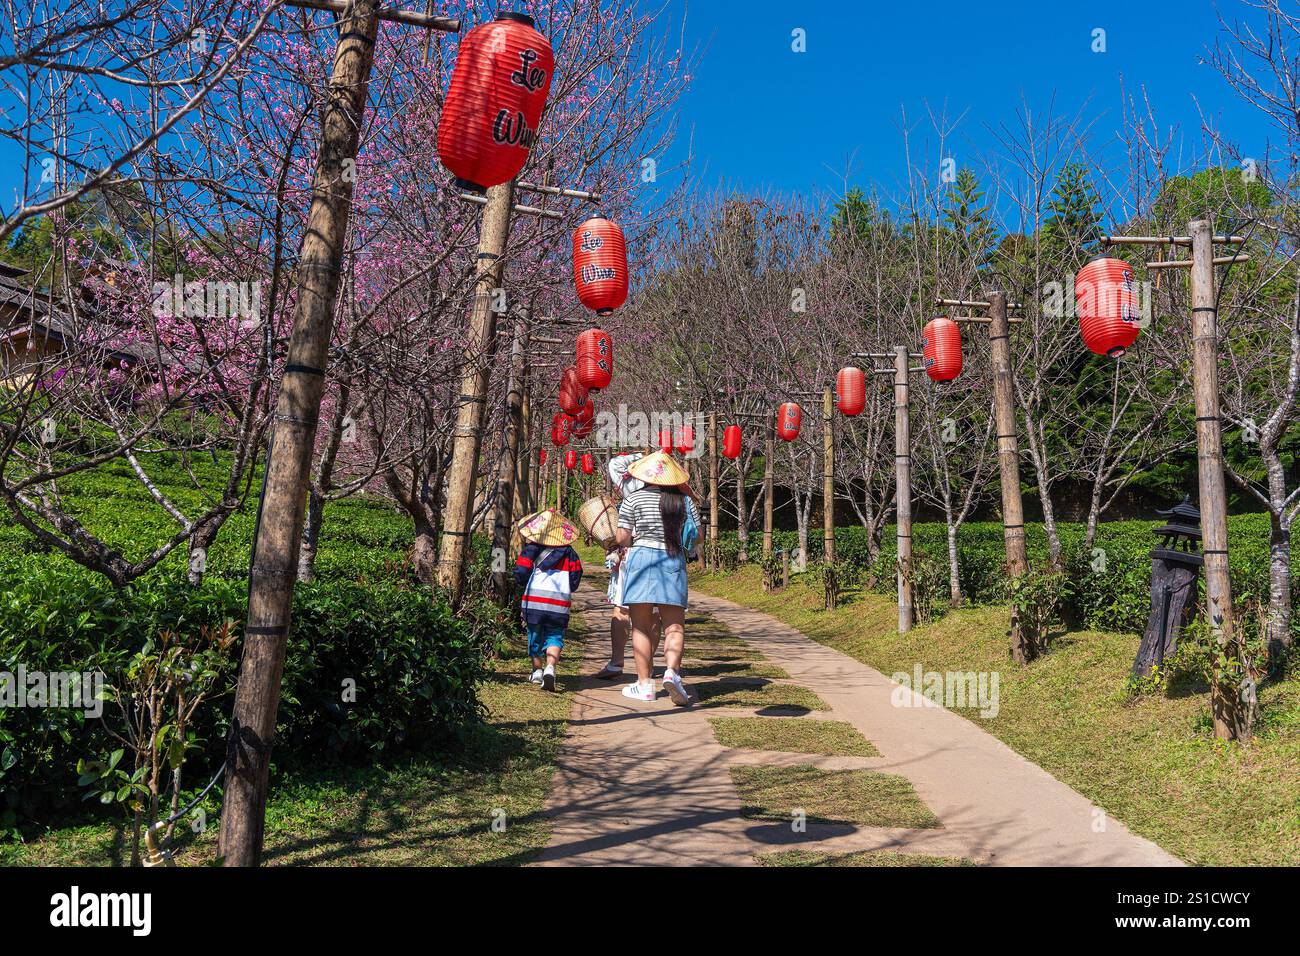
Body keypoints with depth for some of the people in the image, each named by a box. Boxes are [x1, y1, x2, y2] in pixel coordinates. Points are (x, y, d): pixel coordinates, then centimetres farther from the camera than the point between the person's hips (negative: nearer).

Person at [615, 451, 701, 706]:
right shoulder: (685, 501, 6)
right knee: (674, 626, 4)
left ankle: (644, 683, 7)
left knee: (641, 627, 5)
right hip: (674, 563, 2)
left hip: (641, 560, -1)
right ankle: (672, 671, -18)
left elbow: (623, 537, -4)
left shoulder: (633, 499, -2)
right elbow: (697, 536, 10)